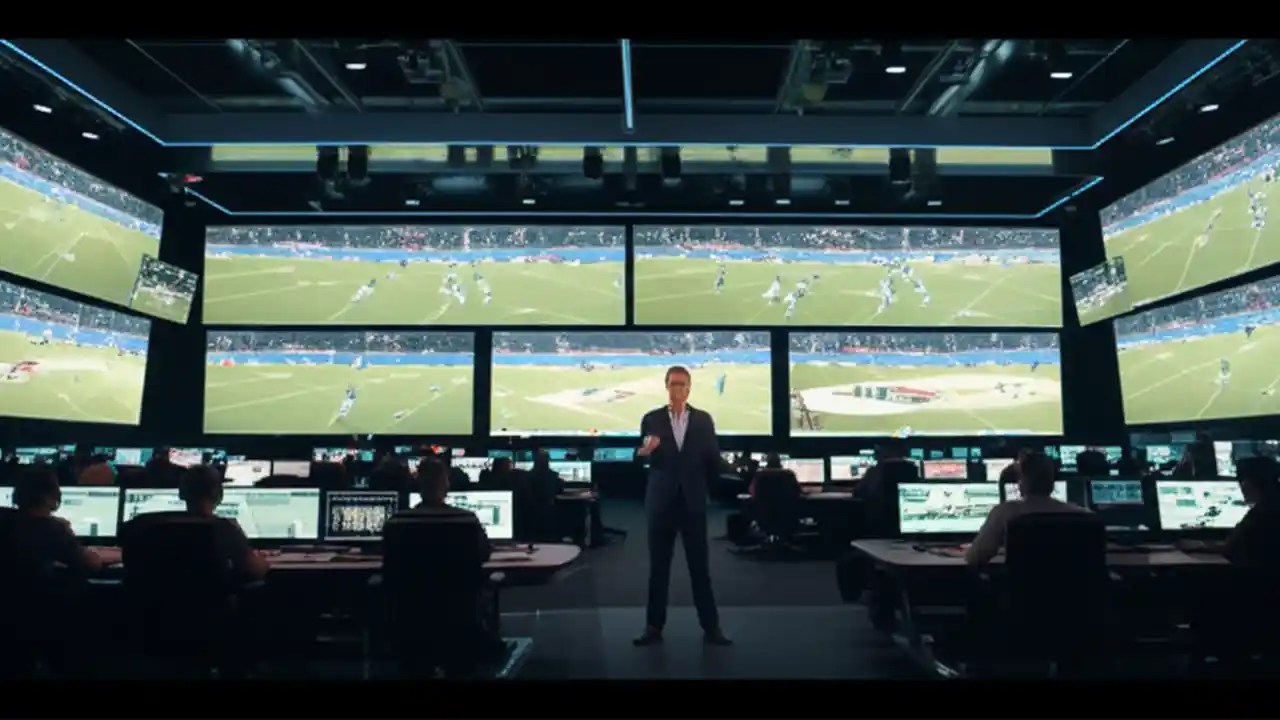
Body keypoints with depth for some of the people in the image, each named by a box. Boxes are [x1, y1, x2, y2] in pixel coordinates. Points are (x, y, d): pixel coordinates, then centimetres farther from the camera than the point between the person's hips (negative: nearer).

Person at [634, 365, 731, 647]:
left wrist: (702, 483, 3)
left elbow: (714, 462, 7)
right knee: (658, 567, 6)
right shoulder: (651, 419, 1)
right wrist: (644, 451, -22)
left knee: (700, 566, 5)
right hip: (661, 501, 0)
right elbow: (642, 460, -2)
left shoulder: (704, 420, 3)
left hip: (693, 501, 0)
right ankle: (654, 627, 15)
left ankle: (711, 627, 13)